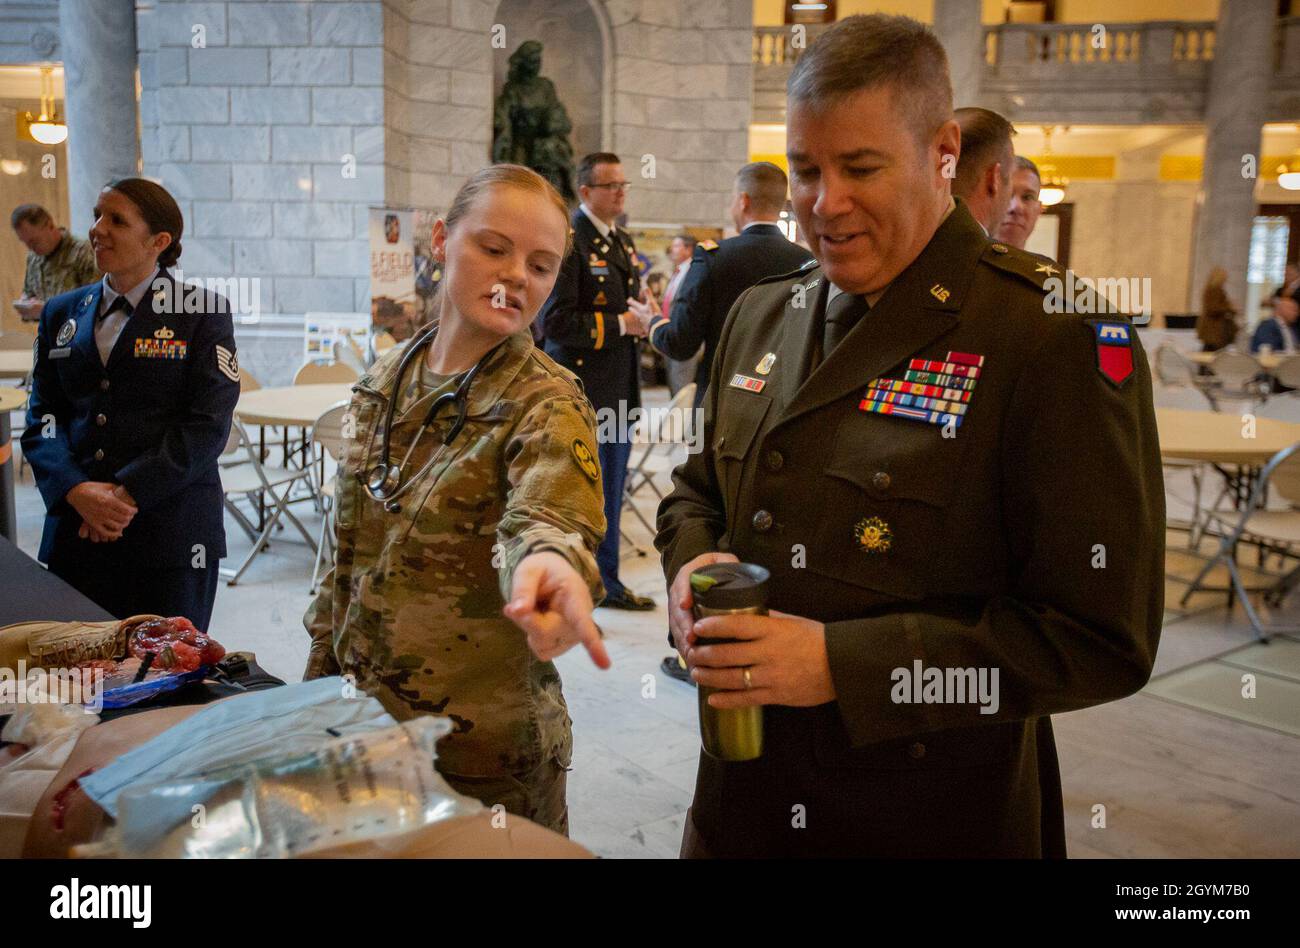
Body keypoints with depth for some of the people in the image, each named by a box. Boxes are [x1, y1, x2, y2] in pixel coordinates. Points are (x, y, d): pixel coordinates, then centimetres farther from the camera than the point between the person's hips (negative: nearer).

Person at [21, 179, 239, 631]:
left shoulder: (203, 312, -1)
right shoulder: (62, 313, 13)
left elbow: (207, 424, -9)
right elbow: (42, 415, 8)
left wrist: (128, 493, -15)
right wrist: (76, 490, -10)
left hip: (173, 535, -4)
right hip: (75, 529, 4)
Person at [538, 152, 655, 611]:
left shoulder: (623, 242, 16)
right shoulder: (567, 243, -12)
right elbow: (555, 321, -20)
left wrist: (640, 314, 4)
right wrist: (619, 323, -18)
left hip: (618, 386, 9)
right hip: (582, 387, -9)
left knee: (611, 491, 16)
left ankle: (607, 583, 29)